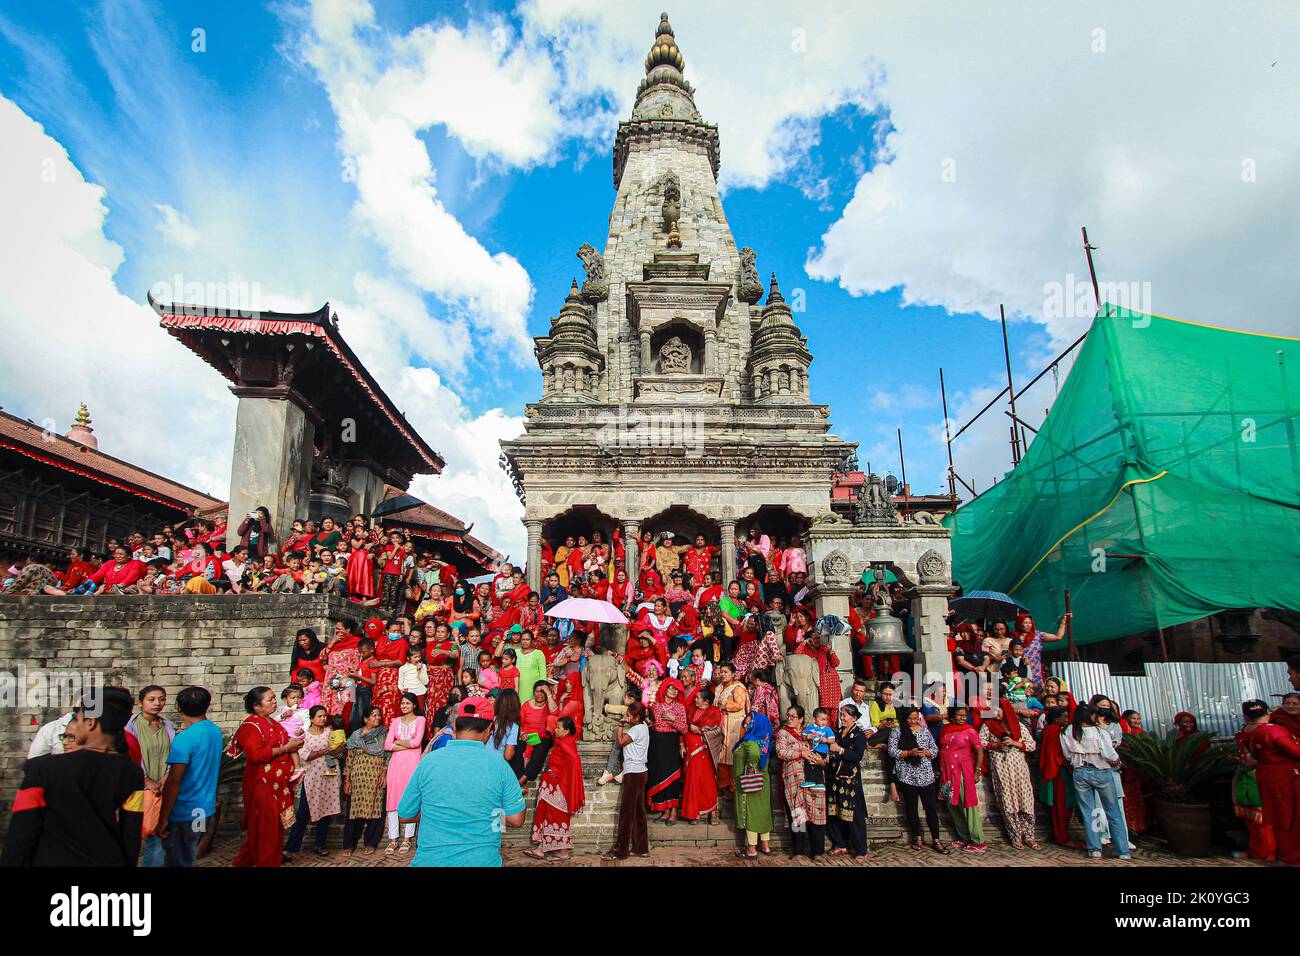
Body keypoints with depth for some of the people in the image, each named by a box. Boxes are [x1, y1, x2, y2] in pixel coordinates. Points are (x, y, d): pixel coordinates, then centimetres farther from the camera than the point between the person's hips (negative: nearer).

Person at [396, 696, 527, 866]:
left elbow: (404, 816, 3)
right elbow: (516, 820, -7)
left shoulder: (428, 761, -8)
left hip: (431, 859, 1)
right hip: (483, 859, -1)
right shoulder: (499, 764, -10)